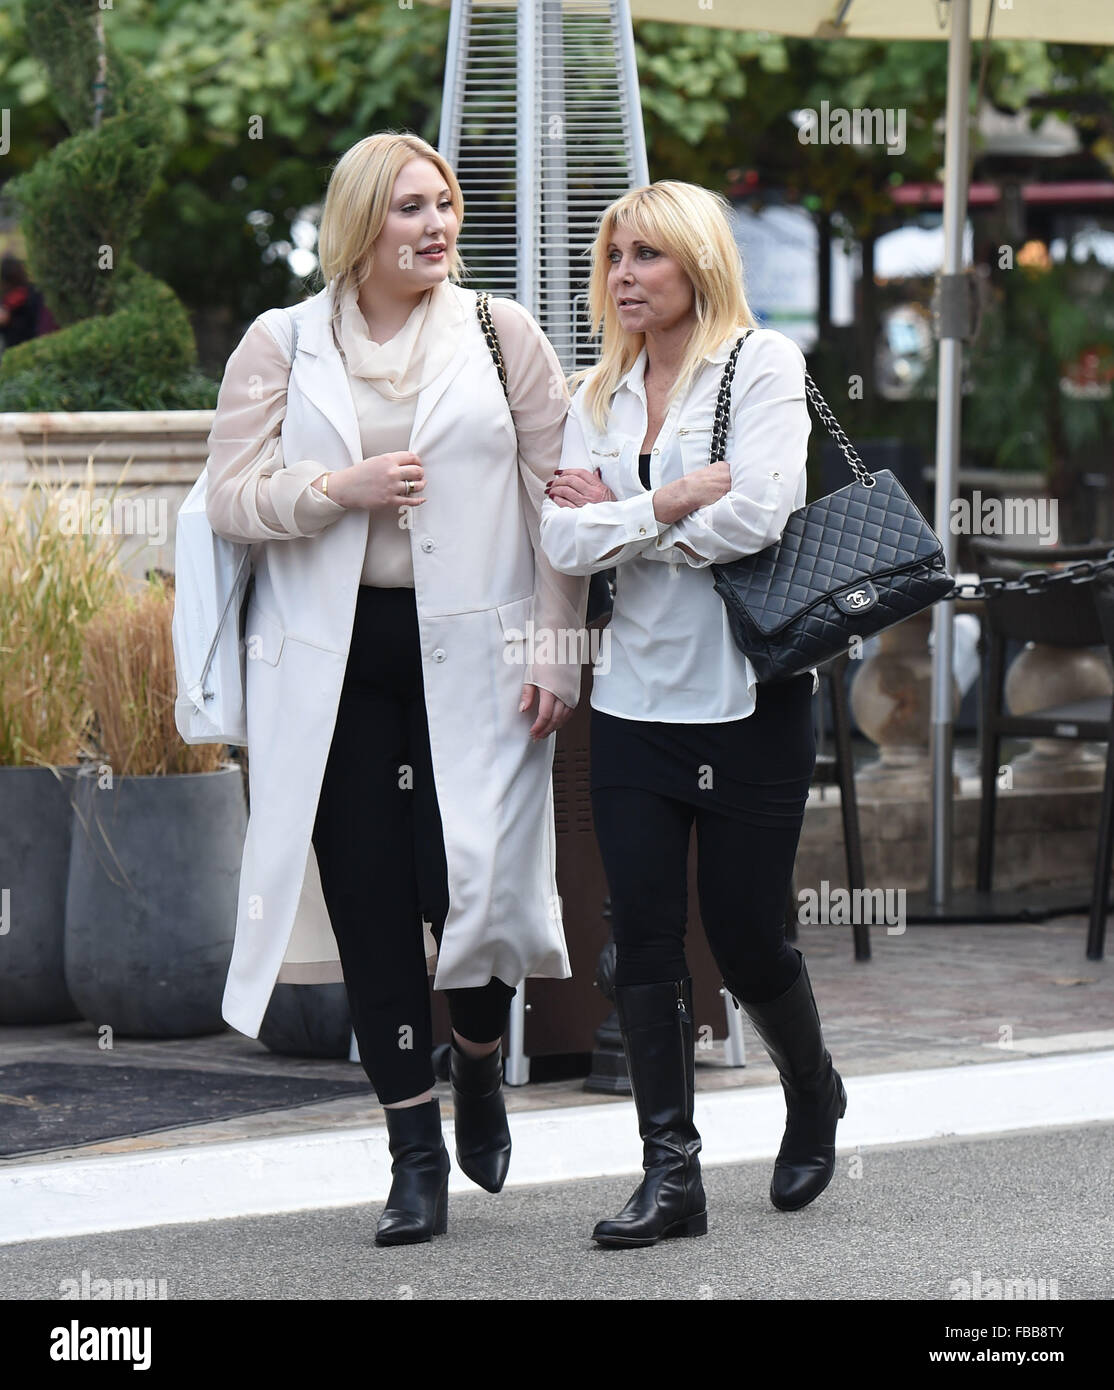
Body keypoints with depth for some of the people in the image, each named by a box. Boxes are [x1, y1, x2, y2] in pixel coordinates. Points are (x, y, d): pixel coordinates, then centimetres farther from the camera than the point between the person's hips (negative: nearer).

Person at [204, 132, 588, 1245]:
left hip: (469, 654, -1)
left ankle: (479, 1071, 27)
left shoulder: (502, 334, 6)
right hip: (332, 662, 1)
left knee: (470, 884, -6)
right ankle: (415, 1155, 10)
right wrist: (343, 488, -13)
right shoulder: (280, 346, 6)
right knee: (368, 901, 1)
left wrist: (556, 651, -2)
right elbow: (230, 499, 3)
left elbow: (558, 498, 5)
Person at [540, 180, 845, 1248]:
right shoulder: (599, 394, 12)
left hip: (748, 699, -5)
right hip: (636, 699, 5)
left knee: (745, 937, 2)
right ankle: (670, 1171, 3)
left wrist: (617, 514, -8)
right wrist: (675, 501, -13)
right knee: (643, 940, -1)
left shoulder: (763, 366, -4)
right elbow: (563, 541, 0)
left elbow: (757, 515, -19)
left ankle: (814, 1098, 30)